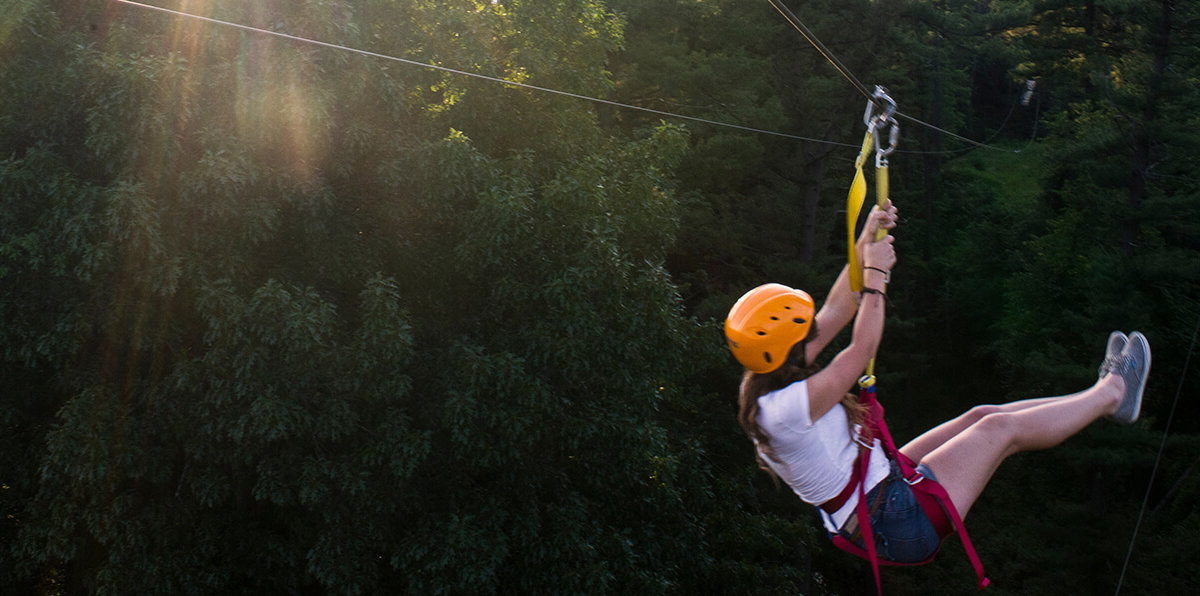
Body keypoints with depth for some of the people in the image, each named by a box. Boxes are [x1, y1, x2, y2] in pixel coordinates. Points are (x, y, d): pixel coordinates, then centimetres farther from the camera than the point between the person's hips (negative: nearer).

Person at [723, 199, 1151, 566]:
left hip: (881, 489, 10)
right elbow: (862, 349, -23)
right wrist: (875, 274, -10)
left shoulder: (762, 391, -1)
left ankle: (1105, 400, 28)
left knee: (980, 416, 13)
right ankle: (1111, 393, 23)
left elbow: (834, 314, 6)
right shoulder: (785, 408, -31)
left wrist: (864, 246, 5)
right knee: (1001, 428, 1)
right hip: (899, 523, -10)